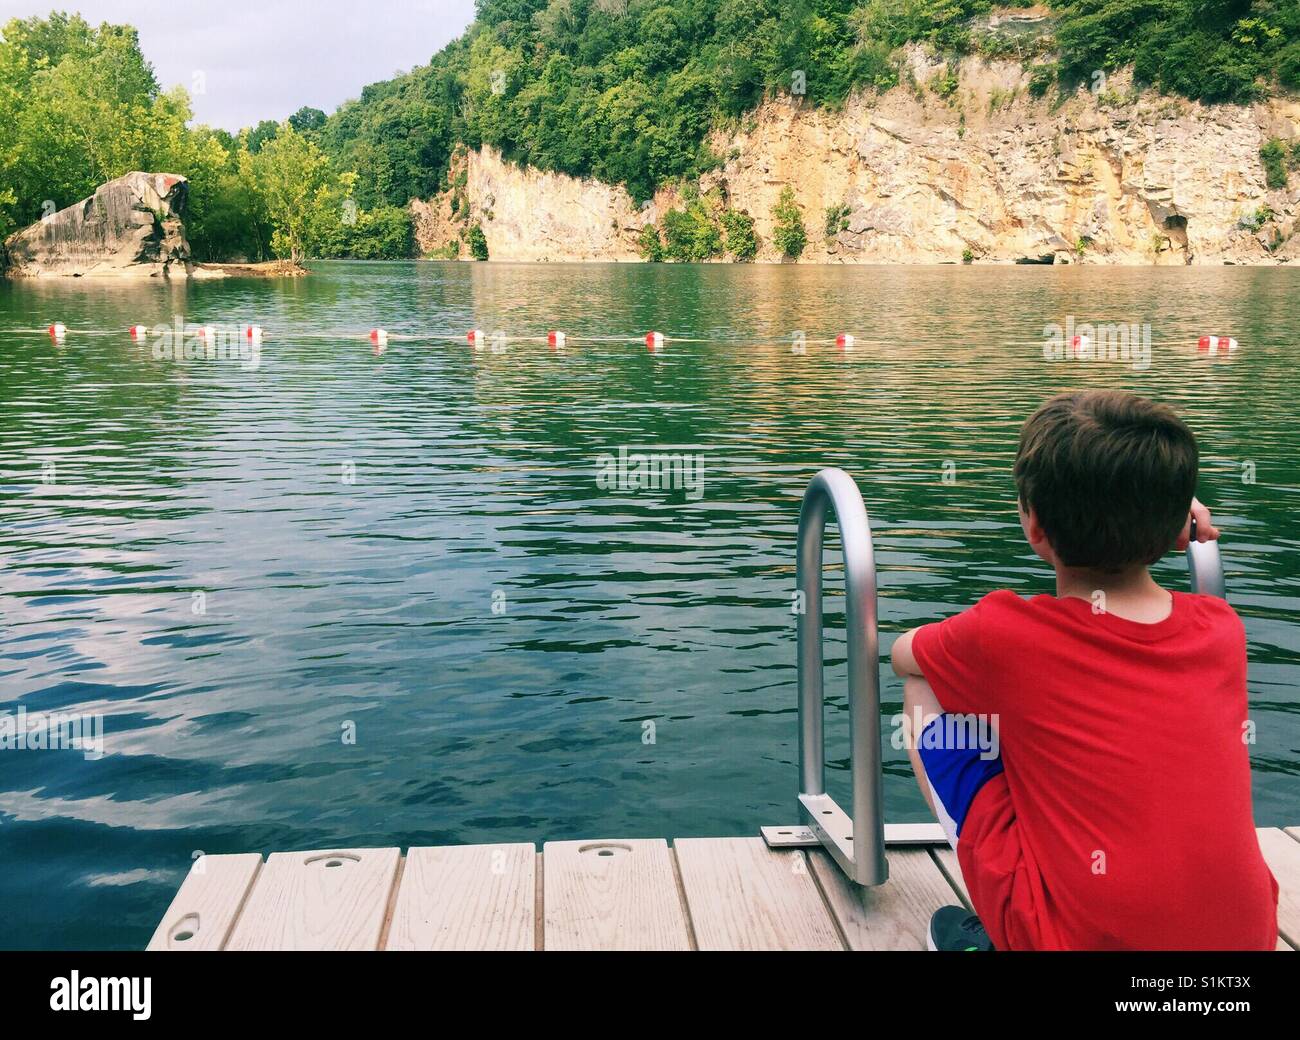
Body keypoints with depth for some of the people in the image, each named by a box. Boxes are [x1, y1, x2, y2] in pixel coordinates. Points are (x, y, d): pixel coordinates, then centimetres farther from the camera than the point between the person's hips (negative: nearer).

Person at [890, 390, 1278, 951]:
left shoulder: (1003, 635, -10)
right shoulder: (1222, 629, 1)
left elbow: (901, 651, 14)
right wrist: (1162, 532, 22)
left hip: (1078, 937, -5)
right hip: (1247, 935, 6)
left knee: (925, 691, 7)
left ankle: (997, 933, 7)